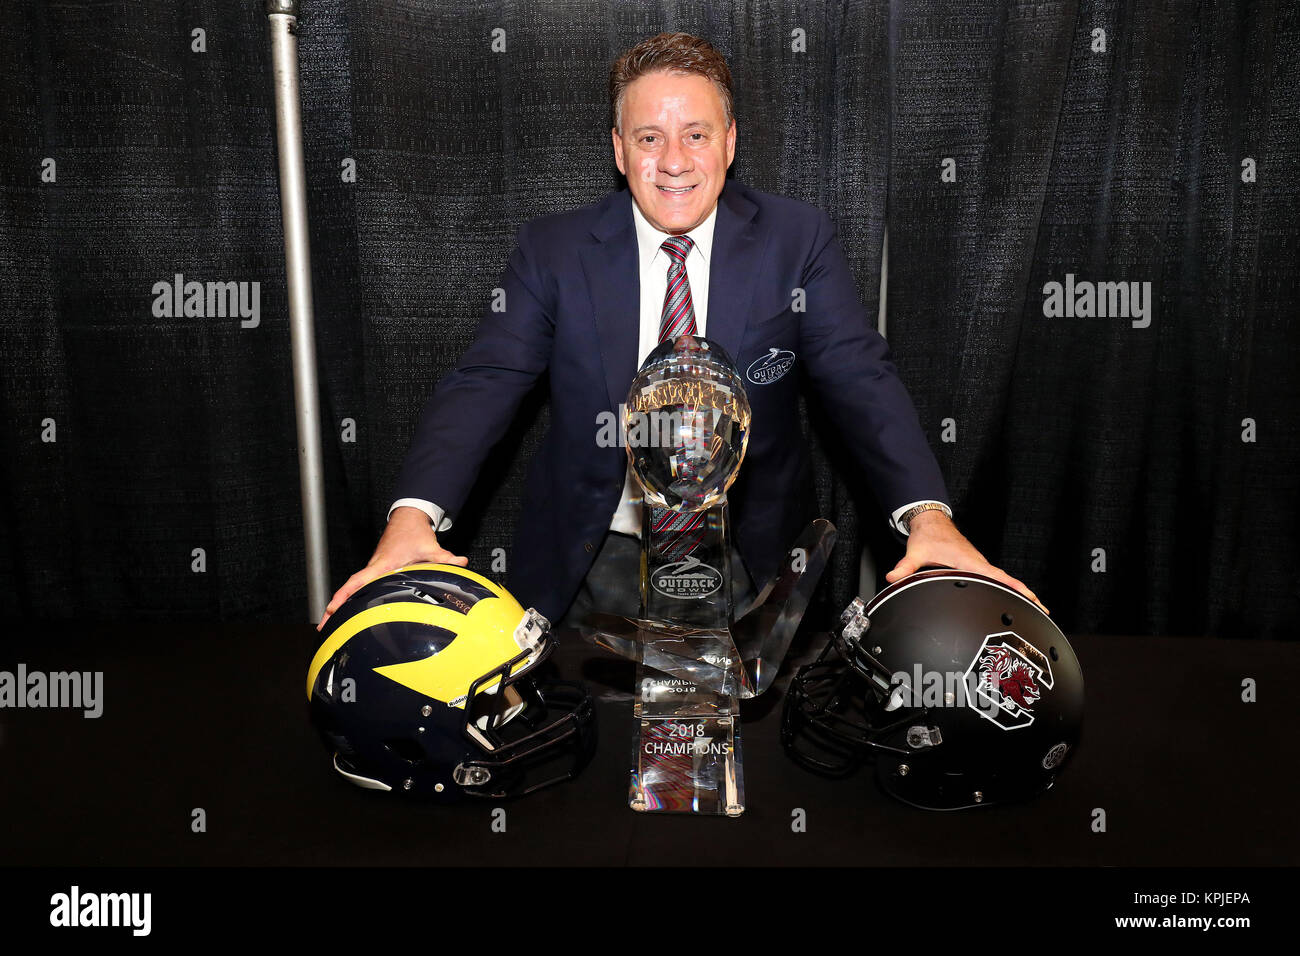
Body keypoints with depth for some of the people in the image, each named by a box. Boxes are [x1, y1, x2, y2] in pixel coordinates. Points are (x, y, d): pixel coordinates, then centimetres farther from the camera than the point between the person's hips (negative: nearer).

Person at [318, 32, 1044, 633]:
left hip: (751, 558, 1)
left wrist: (928, 515, -28)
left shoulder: (799, 241, -3)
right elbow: (486, 383, -10)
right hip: (596, 563, 0)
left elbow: (861, 381, -10)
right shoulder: (554, 252, -2)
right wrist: (415, 514, -28)